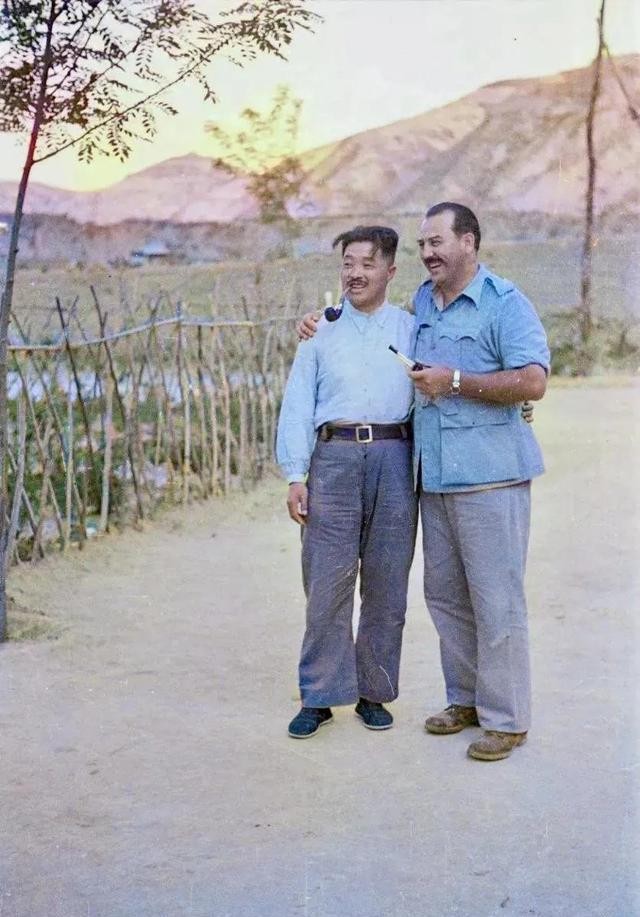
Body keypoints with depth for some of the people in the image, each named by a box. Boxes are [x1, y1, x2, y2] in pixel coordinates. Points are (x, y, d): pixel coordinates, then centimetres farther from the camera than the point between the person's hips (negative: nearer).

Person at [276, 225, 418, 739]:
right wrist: (296, 477, 0)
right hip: (334, 457, 0)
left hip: (394, 460, 1)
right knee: (327, 585, -1)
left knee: (386, 585, 6)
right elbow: (297, 405, 7)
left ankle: (374, 692, 20)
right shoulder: (321, 332, 11)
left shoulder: (412, 330, 13)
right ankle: (319, 697, 11)